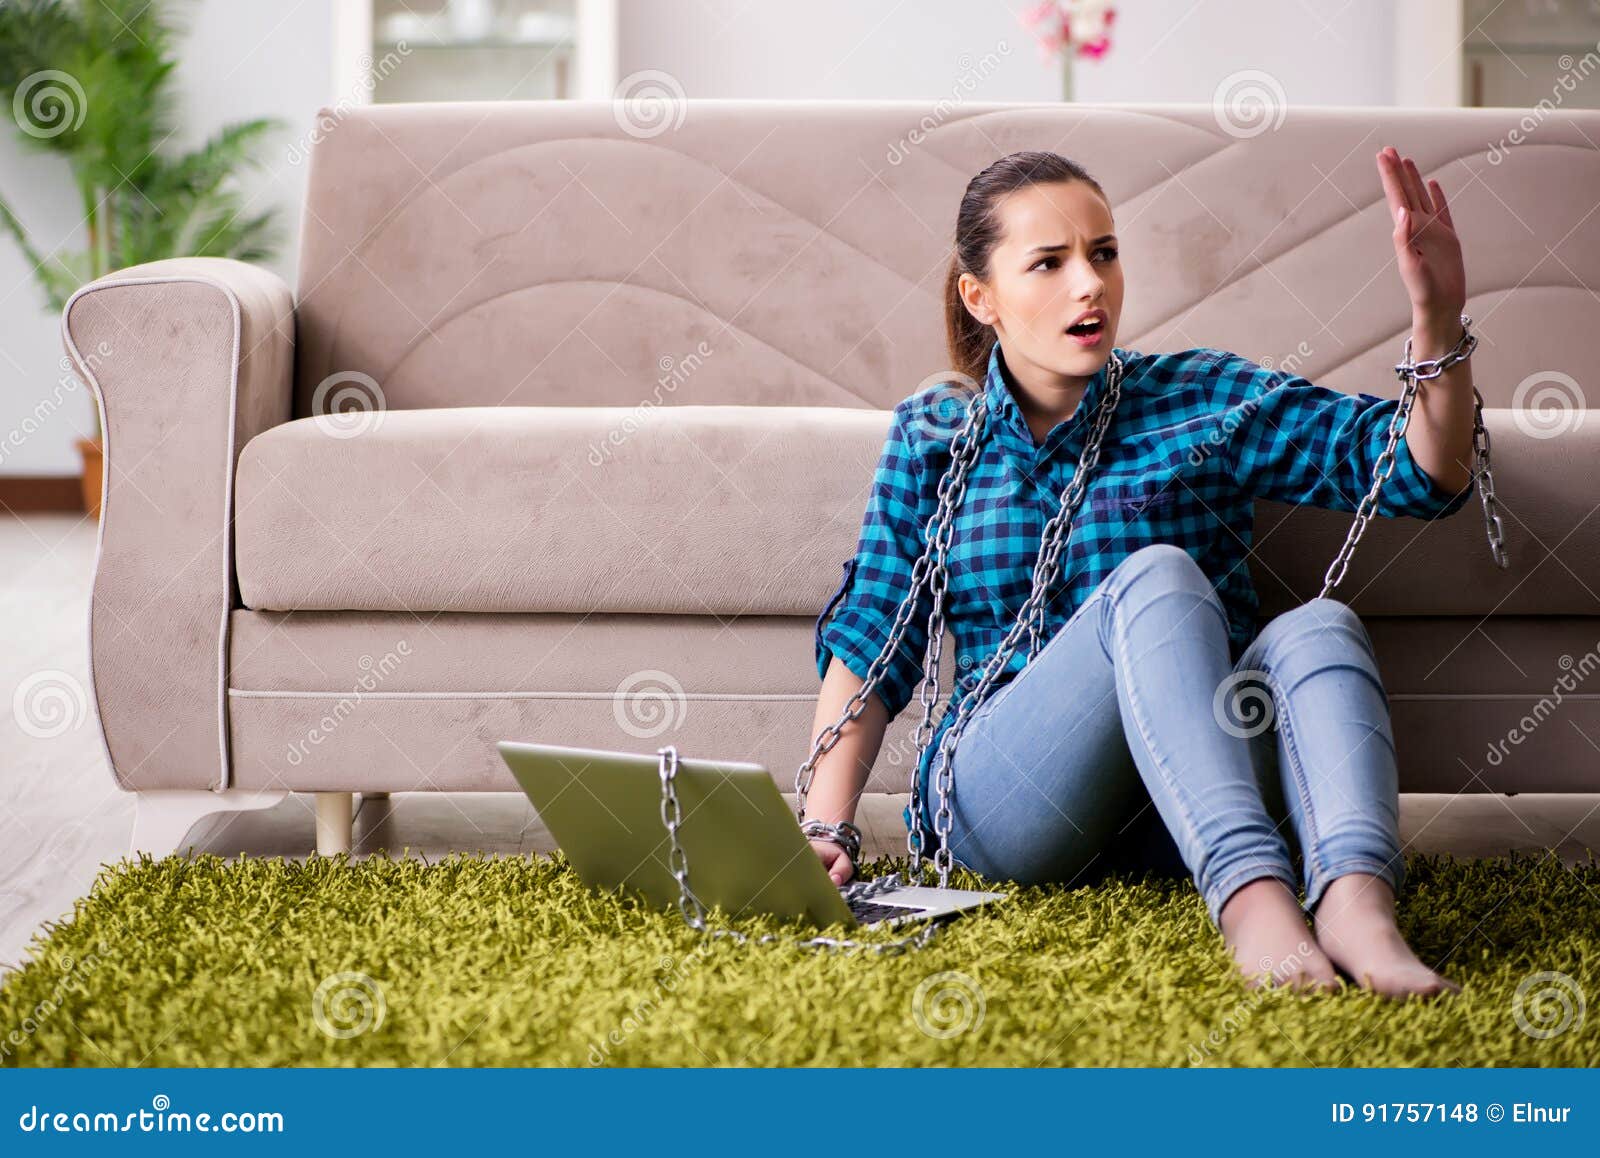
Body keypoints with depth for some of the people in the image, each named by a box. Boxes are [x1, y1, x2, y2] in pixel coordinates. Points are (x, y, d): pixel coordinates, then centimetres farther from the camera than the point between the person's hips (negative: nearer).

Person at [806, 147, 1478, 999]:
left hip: (1181, 815, 2)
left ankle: (1354, 903, -56)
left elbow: (1425, 473, 2)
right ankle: (1252, 896, -52)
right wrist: (824, 827, -3)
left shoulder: (1204, 398, 10)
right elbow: (868, 640, 10)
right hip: (1002, 813, -1)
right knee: (1156, 579, -29)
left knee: (1316, 629, -29)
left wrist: (1438, 322, -17)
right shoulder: (930, 435, 12)